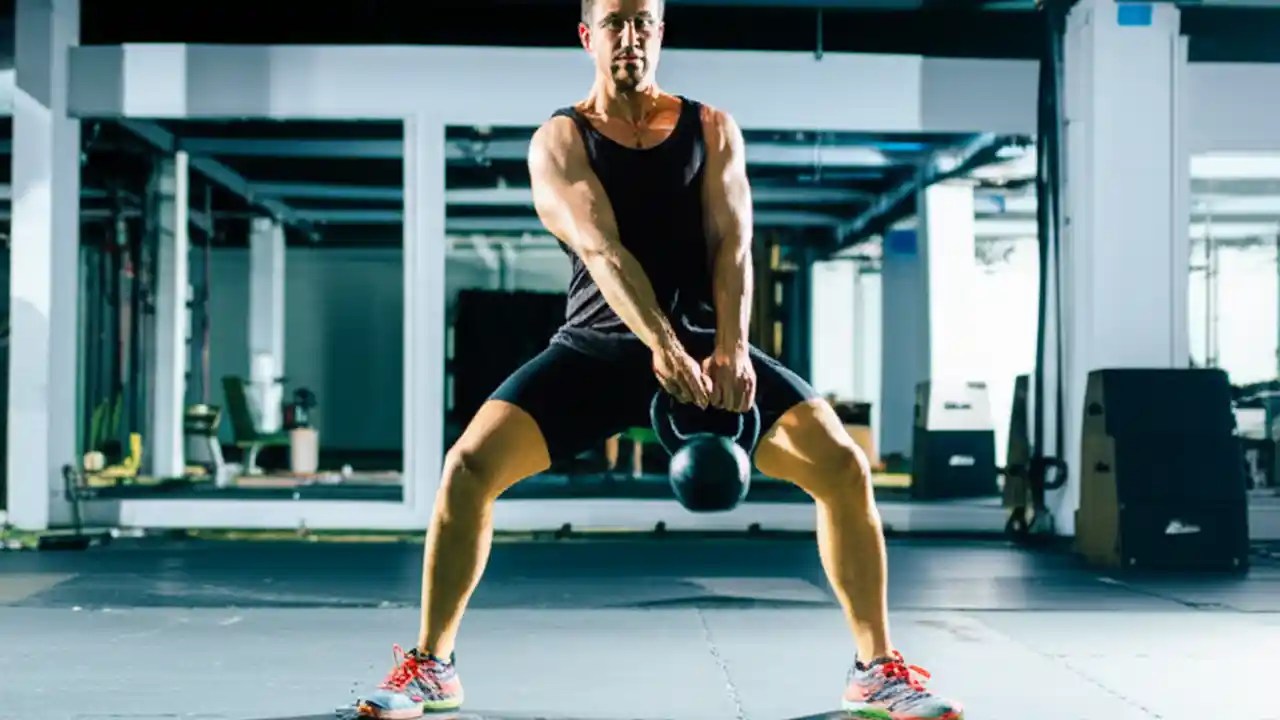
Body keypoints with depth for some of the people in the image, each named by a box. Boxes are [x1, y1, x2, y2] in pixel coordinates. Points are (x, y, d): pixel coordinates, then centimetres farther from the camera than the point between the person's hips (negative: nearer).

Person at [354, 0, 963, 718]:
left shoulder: (712, 129, 6)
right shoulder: (560, 140, -1)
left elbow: (733, 242, -8)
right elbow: (600, 249, -18)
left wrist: (731, 348, -26)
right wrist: (662, 346, -35)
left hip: (705, 341, 1)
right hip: (598, 345, -1)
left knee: (844, 466, -15)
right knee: (470, 464, -20)